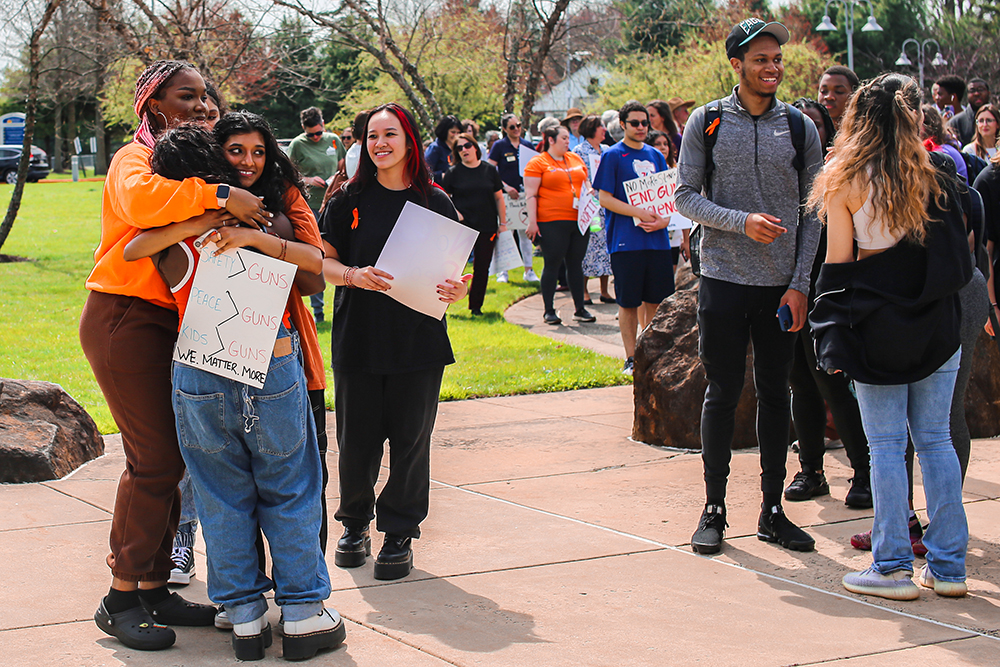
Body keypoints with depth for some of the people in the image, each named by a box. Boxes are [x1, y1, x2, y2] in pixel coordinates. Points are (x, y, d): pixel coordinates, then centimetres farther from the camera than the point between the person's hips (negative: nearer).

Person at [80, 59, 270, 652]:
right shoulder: (135, 158, -7)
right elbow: (139, 200, -31)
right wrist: (219, 197, -32)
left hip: (167, 324, 9)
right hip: (124, 318, -9)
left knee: (167, 458, 10)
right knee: (155, 458, -9)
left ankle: (154, 588, 18)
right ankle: (122, 598, -1)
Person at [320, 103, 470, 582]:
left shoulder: (435, 202, 5)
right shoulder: (349, 199, 3)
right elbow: (323, 262, 2)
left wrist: (457, 291, -13)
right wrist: (354, 275, -18)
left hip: (419, 339, 0)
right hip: (359, 337, 0)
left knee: (410, 438, 2)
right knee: (357, 439, 5)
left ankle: (399, 533, 15)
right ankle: (355, 523, 26)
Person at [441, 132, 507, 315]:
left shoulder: (489, 170, 7)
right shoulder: (453, 173, 1)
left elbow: (498, 197, 11)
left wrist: (502, 223, 8)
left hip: (487, 227, 2)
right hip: (461, 226, -2)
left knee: (482, 268, 5)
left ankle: (475, 306, 15)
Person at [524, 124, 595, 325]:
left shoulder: (576, 159, 17)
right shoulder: (537, 163, -1)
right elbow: (530, 195, -6)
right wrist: (532, 222, -14)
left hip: (579, 221, 5)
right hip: (551, 222, -5)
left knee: (576, 263, 8)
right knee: (552, 264, -3)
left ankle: (580, 309, 14)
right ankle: (549, 311, 5)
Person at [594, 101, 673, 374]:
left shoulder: (655, 156, 14)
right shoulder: (612, 156, -1)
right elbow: (605, 199, -6)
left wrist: (664, 219, -4)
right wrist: (639, 213, -17)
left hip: (657, 238, 5)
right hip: (626, 241, -4)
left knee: (656, 300, 6)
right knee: (628, 303, 0)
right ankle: (631, 359, 8)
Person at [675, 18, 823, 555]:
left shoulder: (800, 127, 5)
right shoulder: (706, 123, 1)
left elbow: (812, 212, 4)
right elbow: (686, 196, -2)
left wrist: (800, 284, -4)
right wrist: (742, 220, -18)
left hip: (782, 285, 2)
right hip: (723, 280, -2)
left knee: (775, 395, 8)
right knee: (722, 394, 3)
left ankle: (772, 510, 16)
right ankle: (713, 509, 13)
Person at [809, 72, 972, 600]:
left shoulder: (847, 181, -7)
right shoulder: (936, 174, 1)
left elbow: (837, 264, -5)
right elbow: (958, 256, 8)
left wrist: (834, 339, 0)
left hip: (877, 327, -3)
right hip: (936, 327, 3)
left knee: (885, 445, 3)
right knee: (935, 440, 9)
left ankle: (893, 567, 4)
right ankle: (948, 566, 12)